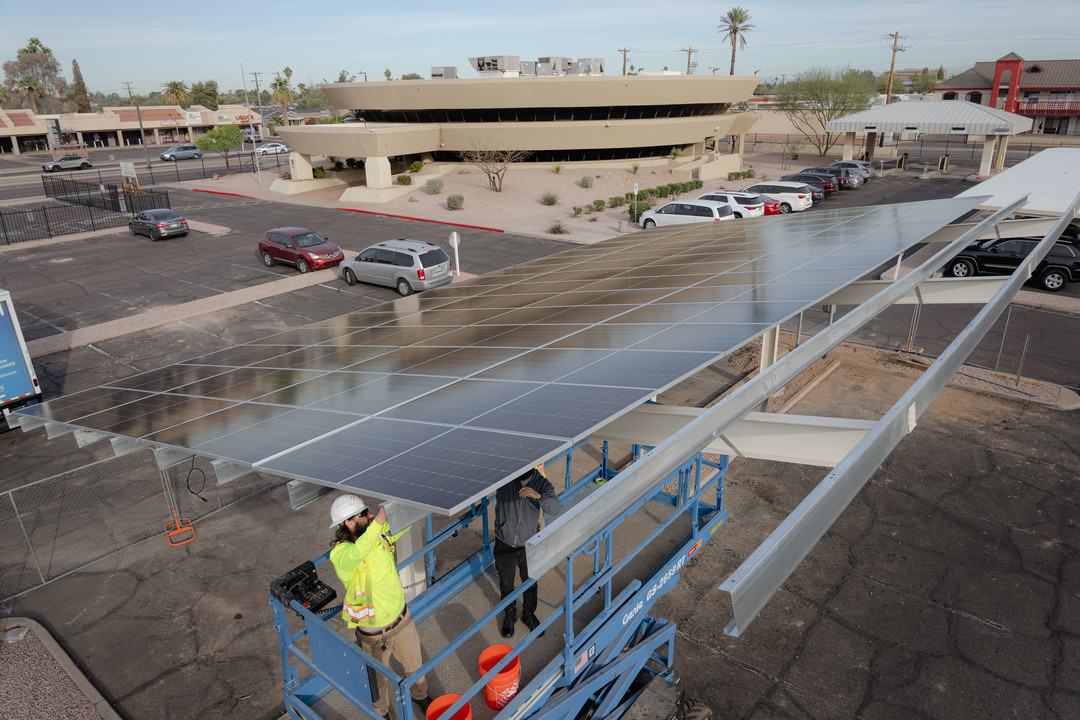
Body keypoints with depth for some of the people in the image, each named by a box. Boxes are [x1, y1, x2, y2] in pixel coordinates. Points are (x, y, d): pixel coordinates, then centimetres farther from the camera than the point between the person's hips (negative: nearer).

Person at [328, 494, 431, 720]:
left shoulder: (380, 535, -11)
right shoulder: (339, 553, -29)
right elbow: (356, 554, -53)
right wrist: (377, 522, -61)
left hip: (401, 618, 5)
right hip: (374, 633, -5)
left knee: (414, 665, 28)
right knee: (378, 678, 22)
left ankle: (421, 695, 58)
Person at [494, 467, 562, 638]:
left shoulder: (542, 484, -14)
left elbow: (556, 509, -25)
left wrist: (538, 496, -42)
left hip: (528, 545, 1)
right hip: (504, 544, -1)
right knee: (506, 582, 20)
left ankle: (529, 614, 48)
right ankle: (510, 614, 47)